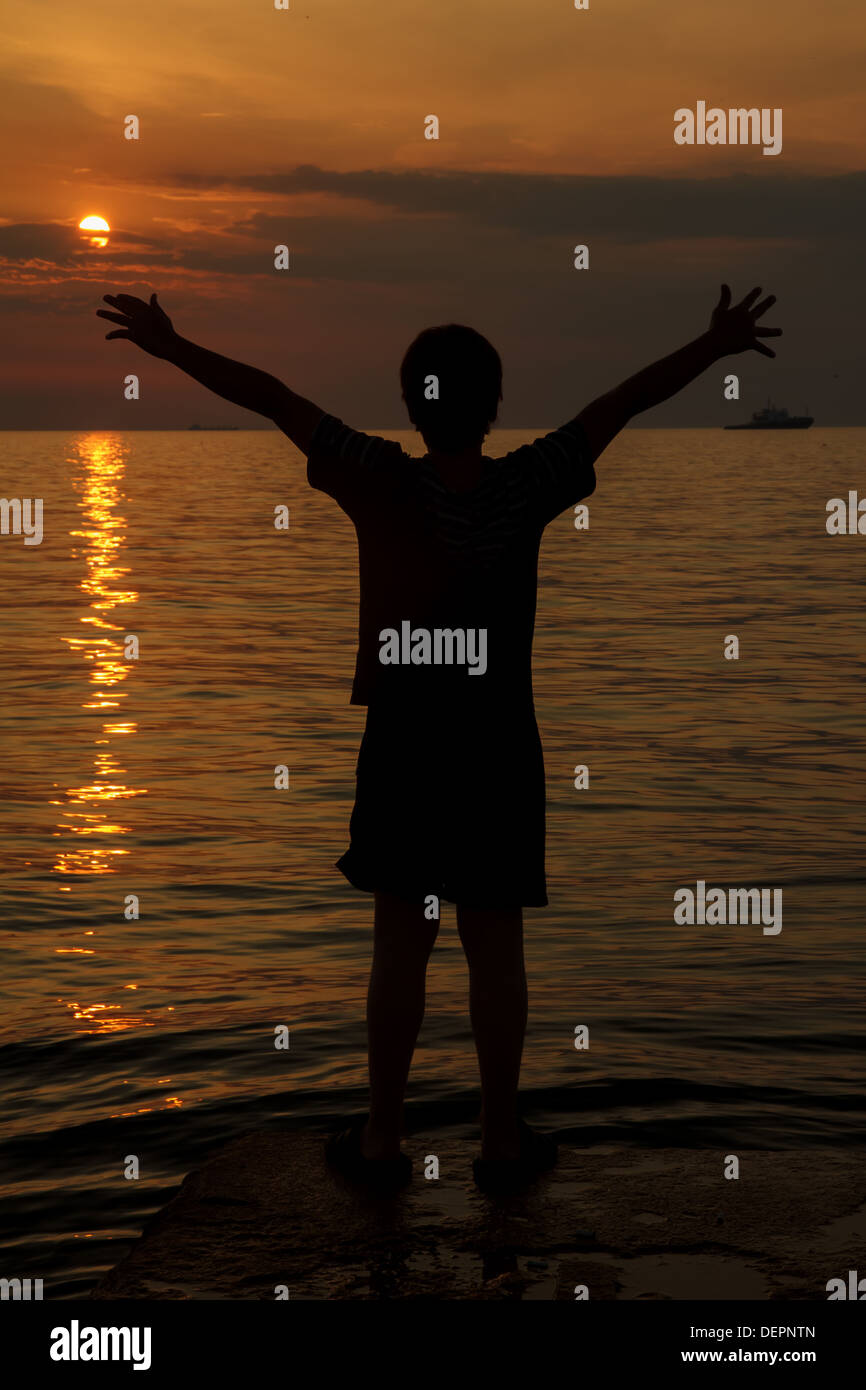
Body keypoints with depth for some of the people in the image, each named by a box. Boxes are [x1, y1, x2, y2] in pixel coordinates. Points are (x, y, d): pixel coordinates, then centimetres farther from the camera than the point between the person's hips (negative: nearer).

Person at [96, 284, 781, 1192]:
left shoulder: (380, 483, -12)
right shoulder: (526, 489, -11)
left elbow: (272, 399, -6)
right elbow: (625, 401, -2)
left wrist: (168, 346, 3)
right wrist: (714, 345, 8)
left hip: (401, 745, 0)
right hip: (498, 750, 0)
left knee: (399, 944, 9)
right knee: (495, 948, 8)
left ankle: (381, 1139, 18)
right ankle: (503, 1141, 19)